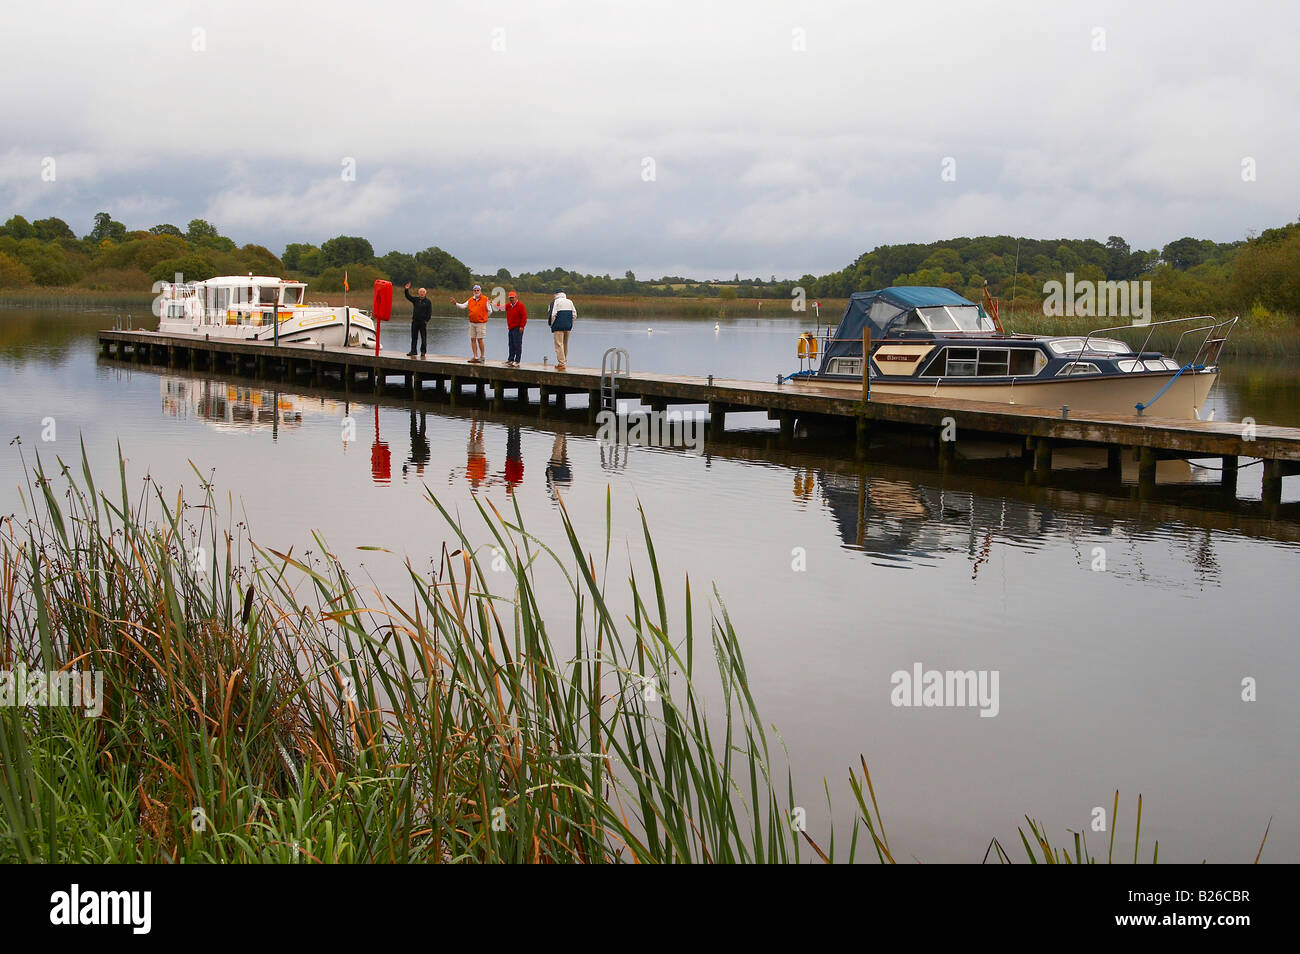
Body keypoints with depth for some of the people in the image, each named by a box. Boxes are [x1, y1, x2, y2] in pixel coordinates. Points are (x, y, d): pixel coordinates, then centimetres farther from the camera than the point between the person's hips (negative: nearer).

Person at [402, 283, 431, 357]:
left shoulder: (428, 302, 1)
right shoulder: (415, 300, 12)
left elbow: (430, 312, -1)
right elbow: (408, 297, 7)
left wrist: (426, 320, -8)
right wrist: (406, 290, -9)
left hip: (423, 322, -4)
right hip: (415, 321, 4)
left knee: (423, 338, -2)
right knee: (414, 337, 6)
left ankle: (423, 351, 5)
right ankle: (413, 351, 11)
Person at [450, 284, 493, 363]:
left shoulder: (485, 300, -2)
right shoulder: (470, 300, 11)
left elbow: (489, 311, 2)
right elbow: (463, 306, 14)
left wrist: (482, 317, 0)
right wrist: (455, 303, 1)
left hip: (481, 323, -5)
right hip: (472, 323, 5)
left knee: (480, 340, -7)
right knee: (473, 339, 3)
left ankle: (482, 356, 5)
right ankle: (475, 357, 8)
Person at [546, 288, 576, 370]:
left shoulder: (555, 302, -4)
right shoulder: (570, 302, 11)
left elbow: (552, 314, -11)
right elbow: (574, 314, 11)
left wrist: (550, 324, 3)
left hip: (558, 326, -6)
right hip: (568, 327, 6)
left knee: (559, 345, -5)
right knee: (565, 345, 15)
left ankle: (561, 364, -9)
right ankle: (563, 362, 21)